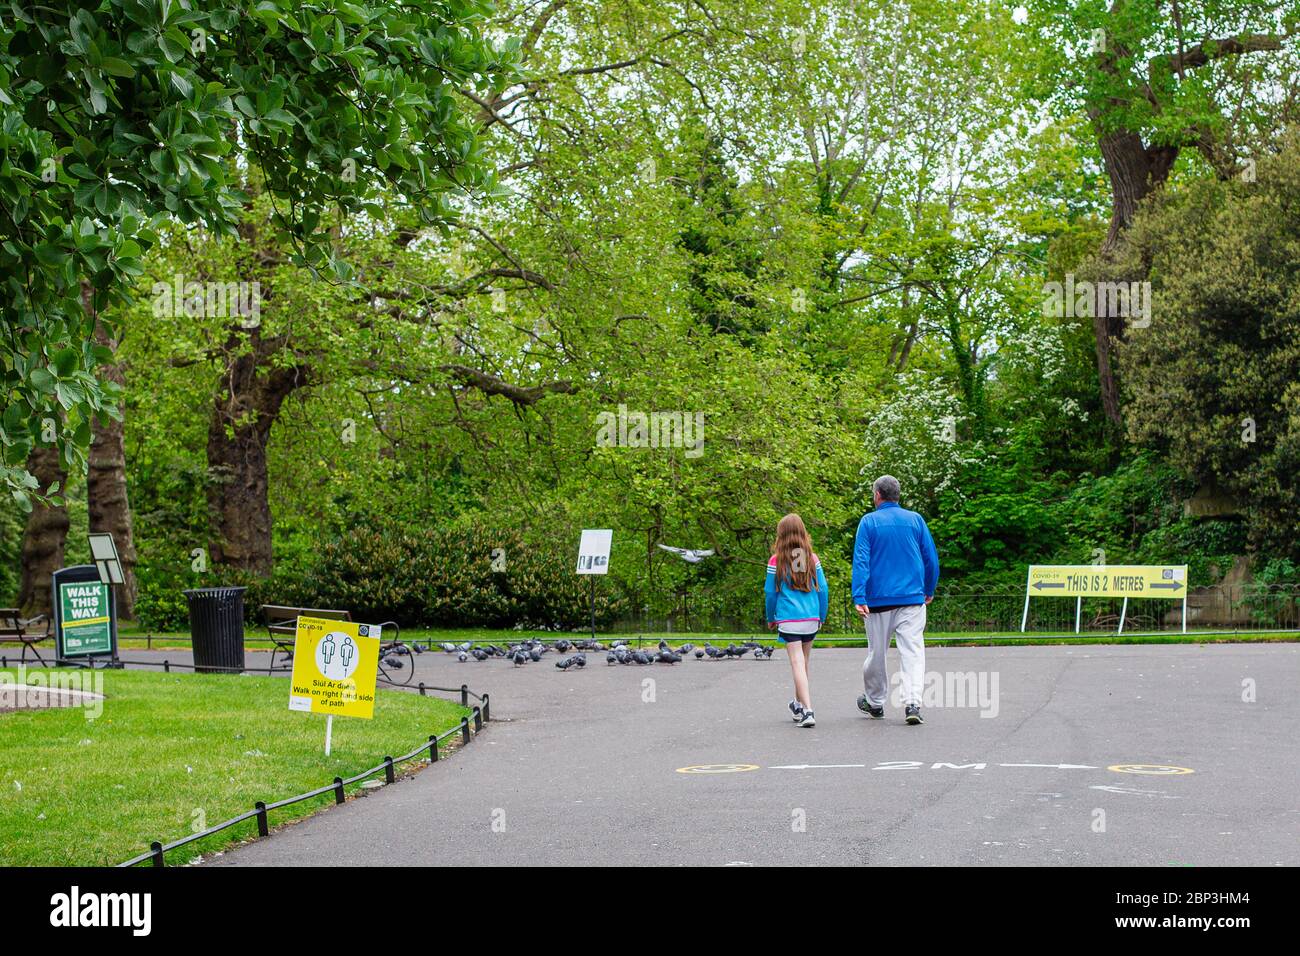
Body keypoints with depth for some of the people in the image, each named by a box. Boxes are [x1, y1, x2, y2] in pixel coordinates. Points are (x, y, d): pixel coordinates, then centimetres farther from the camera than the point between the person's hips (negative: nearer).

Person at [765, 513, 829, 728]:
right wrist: (821, 617, 17)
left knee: (797, 663, -7)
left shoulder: (776, 561, -5)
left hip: (788, 620, -4)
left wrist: (771, 618, 15)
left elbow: (770, 592, 0)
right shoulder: (812, 559, 2)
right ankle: (799, 704, 35)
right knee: (804, 662, 18)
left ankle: (808, 711, -18)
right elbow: (823, 590, 5)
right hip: (811, 619, 4)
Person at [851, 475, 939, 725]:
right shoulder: (915, 519, 4)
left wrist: (859, 597, -13)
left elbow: (861, 561, -9)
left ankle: (875, 702, 28)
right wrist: (929, 590, 20)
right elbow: (931, 558, 7)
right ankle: (913, 703, -19)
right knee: (913, 651, -4)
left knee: (876, 653, 13)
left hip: (878, 599, -1)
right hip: (912, 598, 1)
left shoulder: (869, 522, -1)